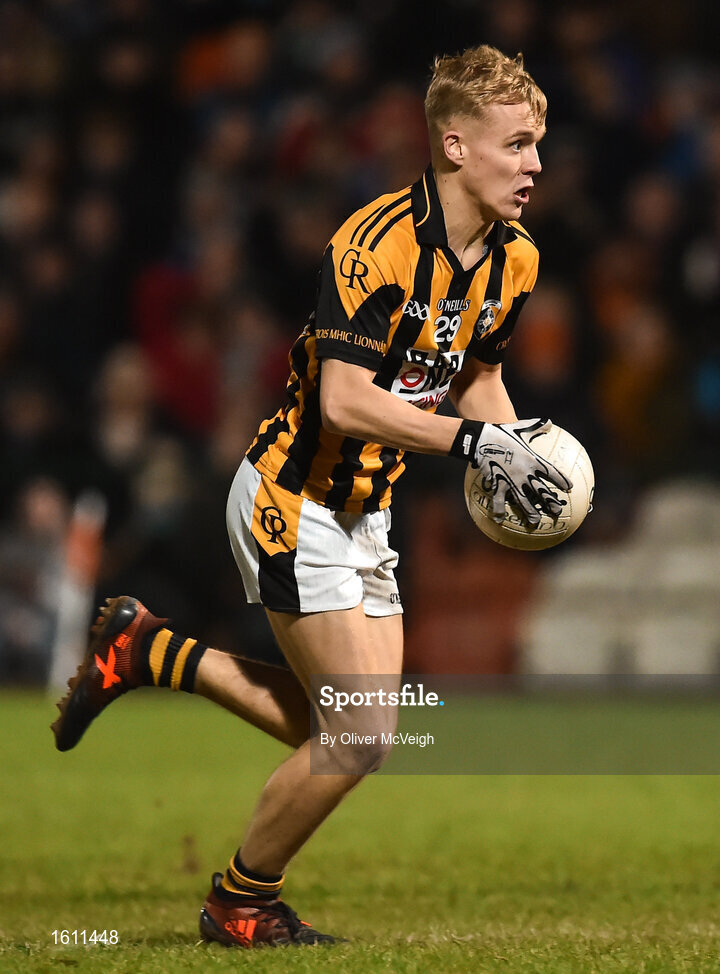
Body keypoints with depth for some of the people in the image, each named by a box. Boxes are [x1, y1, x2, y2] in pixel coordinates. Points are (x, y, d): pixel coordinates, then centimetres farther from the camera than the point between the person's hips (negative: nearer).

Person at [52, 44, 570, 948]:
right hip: (292, 500, -9)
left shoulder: (513, 260, 1)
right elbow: (344, 401, -29)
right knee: (360, 735, -11)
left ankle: (146, 651, 24)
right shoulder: (378, 244, -25)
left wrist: (516, 448, -2)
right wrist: (471, 440, -30)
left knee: (342, 729, 9)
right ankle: (241, 903, 12)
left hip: (364, 508, 9)